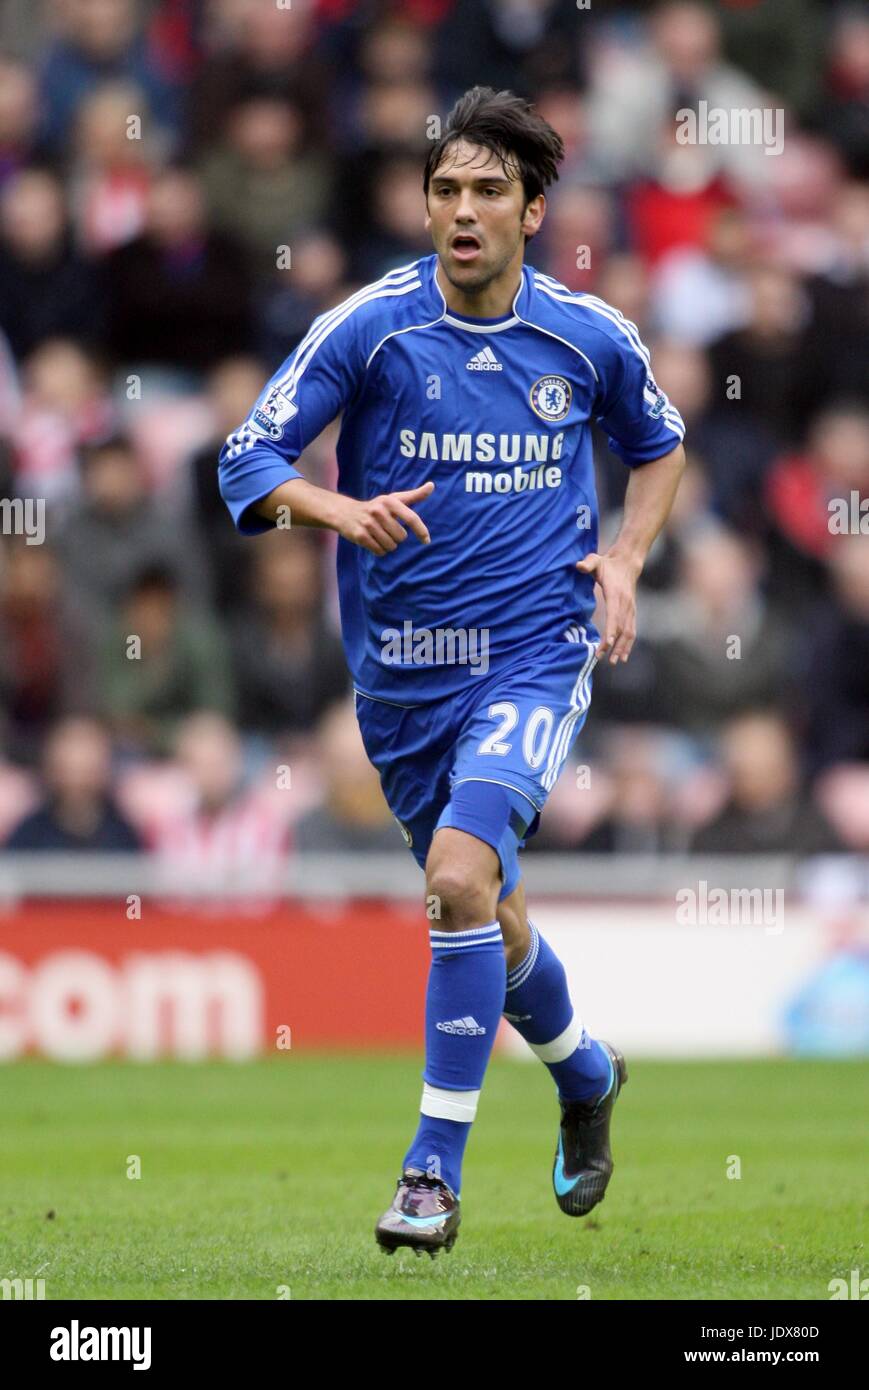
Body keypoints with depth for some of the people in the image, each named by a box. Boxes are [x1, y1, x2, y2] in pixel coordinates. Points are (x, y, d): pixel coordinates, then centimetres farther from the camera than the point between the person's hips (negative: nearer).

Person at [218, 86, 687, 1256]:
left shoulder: (590, 337, -1)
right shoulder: (369, 326, -7)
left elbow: (658, 444, 20)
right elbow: (249, 461, -7)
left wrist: (625, 557, 3)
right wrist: (341, 509, -27)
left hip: (536, 653, -2)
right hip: (403, 671, 2)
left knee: (460, 875, -25)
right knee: (487, 921, 14)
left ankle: (435, 1170, -18)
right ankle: (586, 1075, 47)